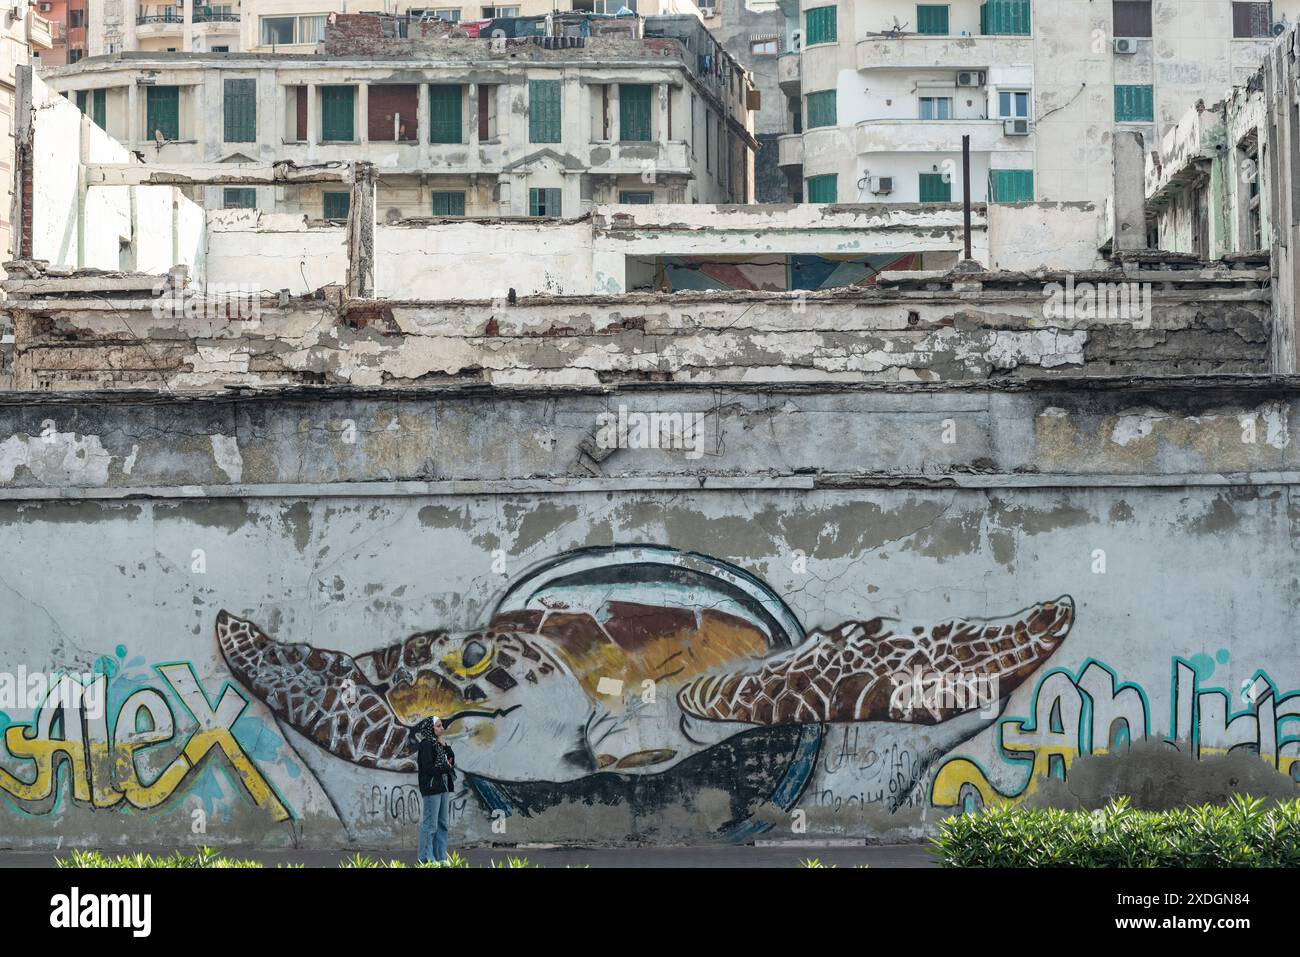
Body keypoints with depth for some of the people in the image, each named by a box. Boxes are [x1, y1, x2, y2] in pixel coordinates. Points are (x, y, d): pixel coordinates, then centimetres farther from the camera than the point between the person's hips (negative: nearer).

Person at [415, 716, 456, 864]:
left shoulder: (438, 744, 14)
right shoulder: (426, 745, -11)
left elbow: (451, 759, 10)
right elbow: (428, 768, -18)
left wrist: (444, 745, -1)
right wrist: (446, 767, -8)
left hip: (443, 788, 9)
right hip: (432, 788, -9)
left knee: (442, 824, 11)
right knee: (430, 824, -6)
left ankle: (441, 857, 15)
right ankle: (426, 858, -2)